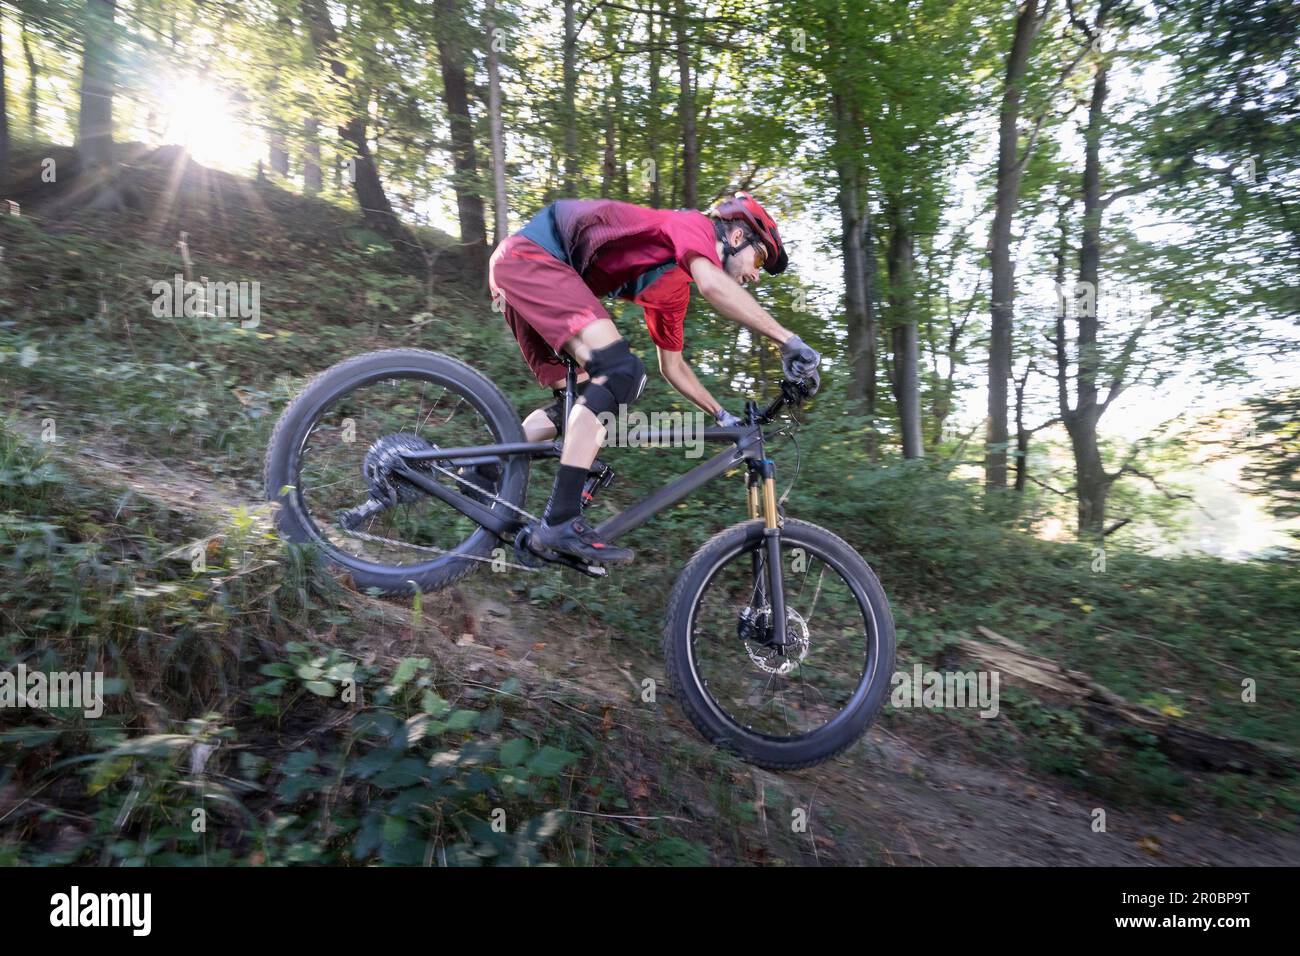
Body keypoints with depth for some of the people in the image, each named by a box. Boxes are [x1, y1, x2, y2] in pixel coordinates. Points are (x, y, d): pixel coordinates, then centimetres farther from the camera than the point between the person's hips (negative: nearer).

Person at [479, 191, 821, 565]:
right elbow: (713, 284, -29)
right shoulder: (693, 223, -5)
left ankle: (482, 477, 20)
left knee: (576, 402, 13)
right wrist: (788, 339, -26)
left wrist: (723, 415, 28)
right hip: (530, 256, -10)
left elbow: (672, 367, 27)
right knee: (622, 371, -23)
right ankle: (560, 521, -26)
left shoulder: (673, 288, 20)